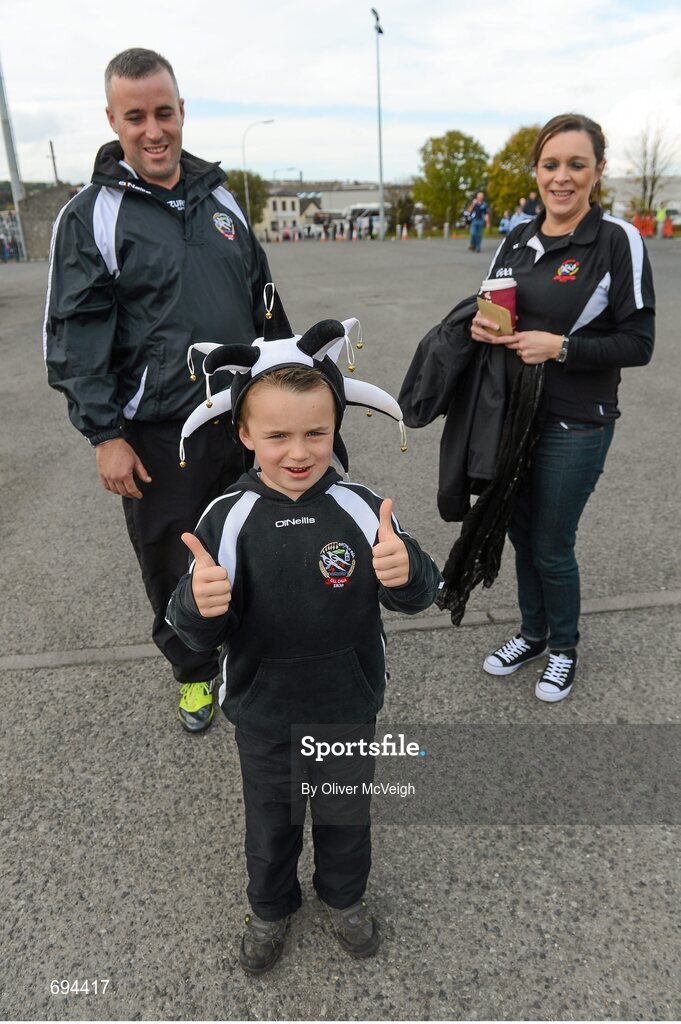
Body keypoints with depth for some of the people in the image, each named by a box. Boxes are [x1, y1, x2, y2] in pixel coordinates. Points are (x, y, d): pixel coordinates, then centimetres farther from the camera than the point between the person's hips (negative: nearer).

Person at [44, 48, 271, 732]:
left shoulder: (219, 199, 10)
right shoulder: (91, 216, -5)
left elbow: (262, 302, 17)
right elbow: (75, 338, -8)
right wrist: (105, 435, -13)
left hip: (244, 419, 5)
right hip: (157, 436, -4)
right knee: (174, 564, 9)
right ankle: (194, 671, 34)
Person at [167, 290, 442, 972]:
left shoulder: (361, 510, -17)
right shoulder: (227, 519, -18)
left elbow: (416, 597, -12)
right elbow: (199, 633, -16)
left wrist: (405, 575, -34)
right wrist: (200, 605, -39)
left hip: (348, 706, 1)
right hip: (262, 713, 0)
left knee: (346, 812, 25)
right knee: (270, 820, 24)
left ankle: (345, 896, 56)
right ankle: (270, 907, 55)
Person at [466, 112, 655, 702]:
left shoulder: (618, 241, -9)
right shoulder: (516, 241, 8)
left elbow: (638, 344, -11)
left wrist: (560, 347, -22)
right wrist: (484, 327, -5)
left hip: (575, 426, -5)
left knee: (552, 547, 5)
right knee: (521, 533, 16)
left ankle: (564, 650, 32)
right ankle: (533, 634, 39)